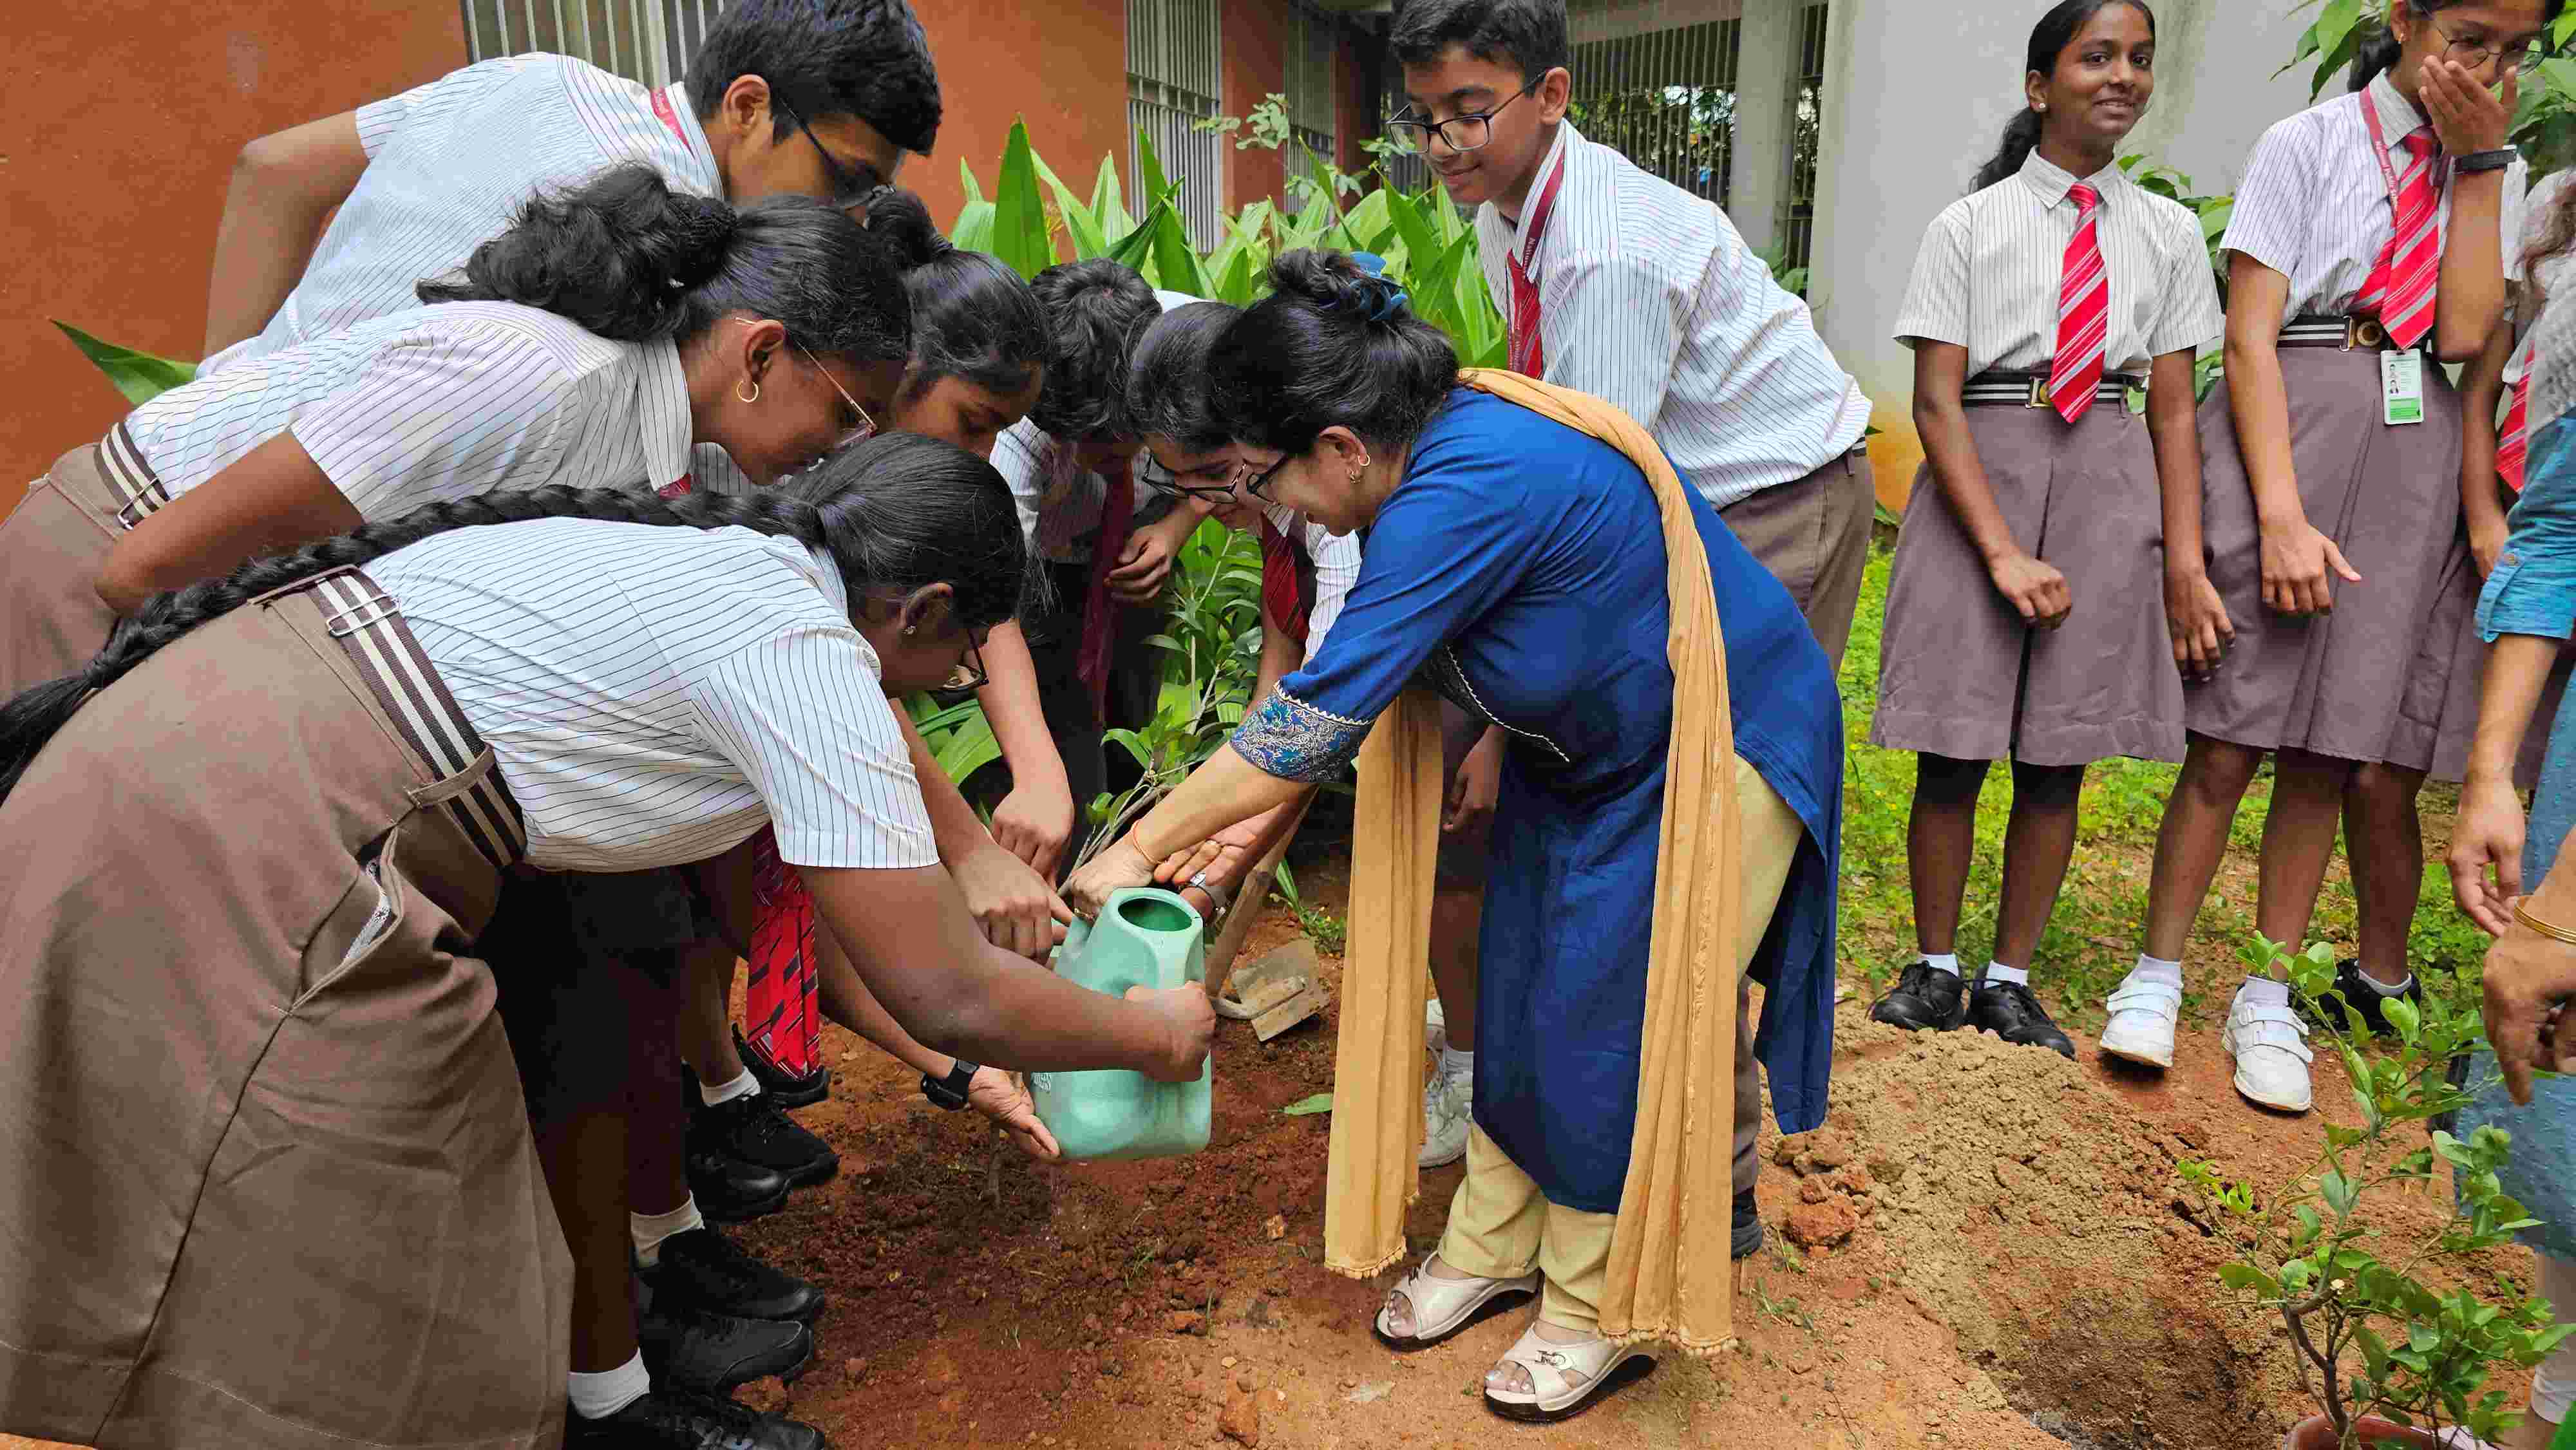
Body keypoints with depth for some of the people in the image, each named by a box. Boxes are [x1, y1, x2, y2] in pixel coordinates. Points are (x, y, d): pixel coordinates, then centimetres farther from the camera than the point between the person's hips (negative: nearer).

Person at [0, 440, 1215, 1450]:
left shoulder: (714, 558, 15)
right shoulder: (811, 654, -10)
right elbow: (946, 998, -8)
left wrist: (970, 1053, 29)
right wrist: (1153, 1034, 9)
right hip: (252, 846, -9)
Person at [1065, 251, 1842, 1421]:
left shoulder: (1468, 489, -34)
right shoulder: (1432, 455, -5)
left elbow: (1318, 716, -32)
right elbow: (1353, 685, 1)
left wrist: (1140, 851, -23)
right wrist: (1219, 855, -1)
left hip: (1720, 748, -8)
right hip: (1580, 749, 9)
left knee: (1610, 1025, -2)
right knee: (1519, 991, 11)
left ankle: (1595, 1306, 19)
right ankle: (1495, 1245, 29)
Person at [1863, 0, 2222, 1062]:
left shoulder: (2168, 234, 11)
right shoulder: (1968, 227, 1)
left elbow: (2174, 409, 8)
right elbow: (1937, 403, -6)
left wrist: (2185, 563, -2)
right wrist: (2002, 550, -15)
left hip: (2110, 483, 3)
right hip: (1975, 478, -2)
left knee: (2060, 754, 4)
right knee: (1955, 747, -1)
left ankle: (2009, 983, 17)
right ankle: (1935, 972, 16)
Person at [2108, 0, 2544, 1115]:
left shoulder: (2497, 175, 15)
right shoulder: (2308, 145, 2)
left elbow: (2466, 332, -2)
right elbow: (2250, 336, -7)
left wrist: (2480, 158, -1)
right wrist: (2282, 516, -16)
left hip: (2417, 474, 4)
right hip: (2286, 445, -4)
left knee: (2336, 757, 3)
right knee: (2230, 739, -5)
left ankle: (2265, 1001, 13)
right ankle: (2158, 974, 8)